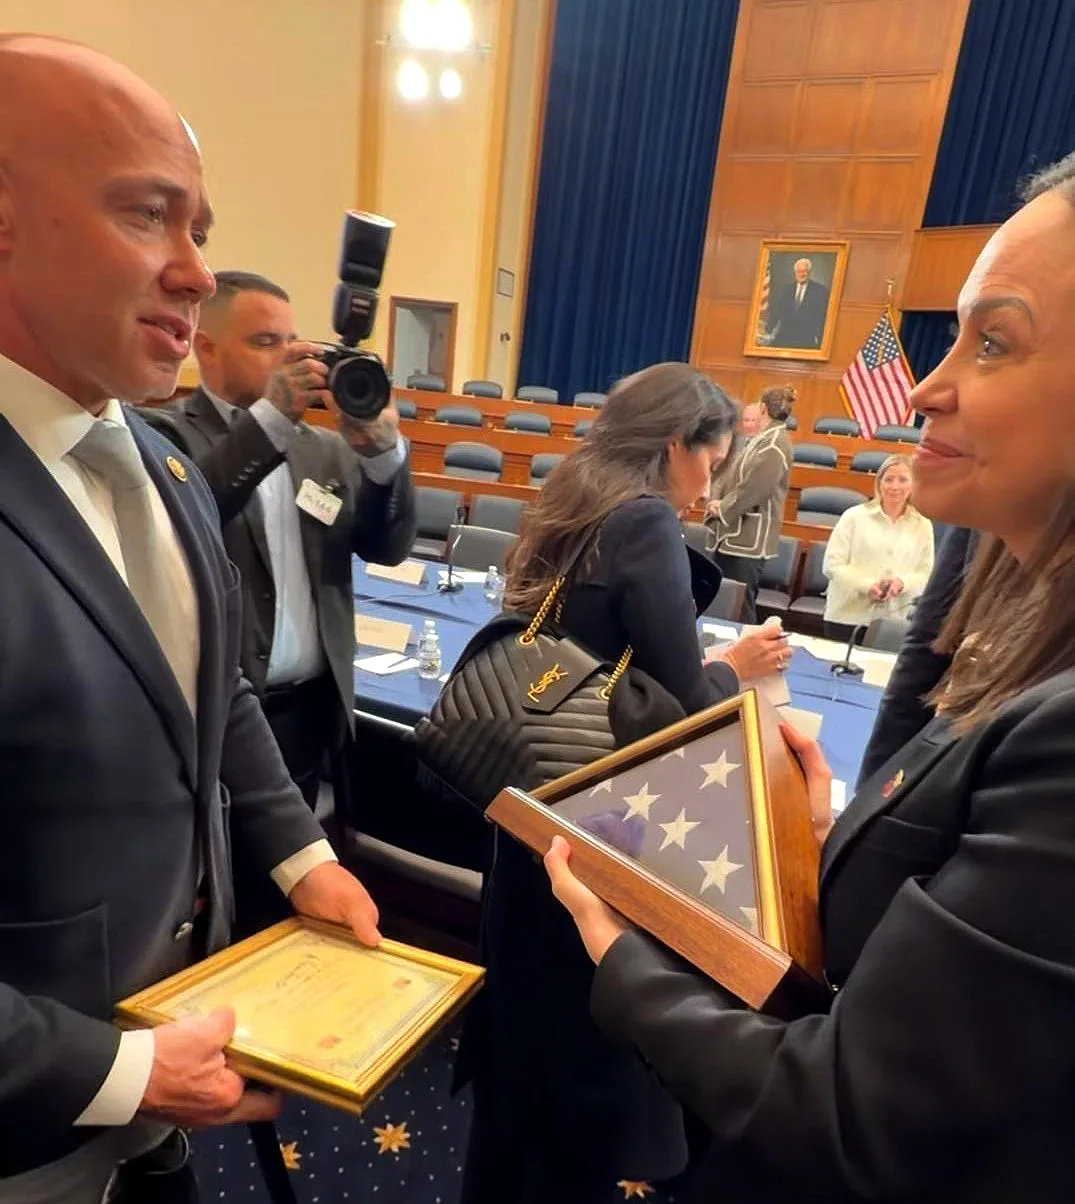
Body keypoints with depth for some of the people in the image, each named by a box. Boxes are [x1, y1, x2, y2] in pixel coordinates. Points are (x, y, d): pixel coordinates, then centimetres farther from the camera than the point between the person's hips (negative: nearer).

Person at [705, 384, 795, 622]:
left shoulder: (774, 446, -15)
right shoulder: (763, 440, 14)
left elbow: (752, 489, -20)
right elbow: (733, 476, 16)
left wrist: (722, 509, -9)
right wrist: (717, 500, -1)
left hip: (749, 539, -10)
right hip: (734, 534, 10)